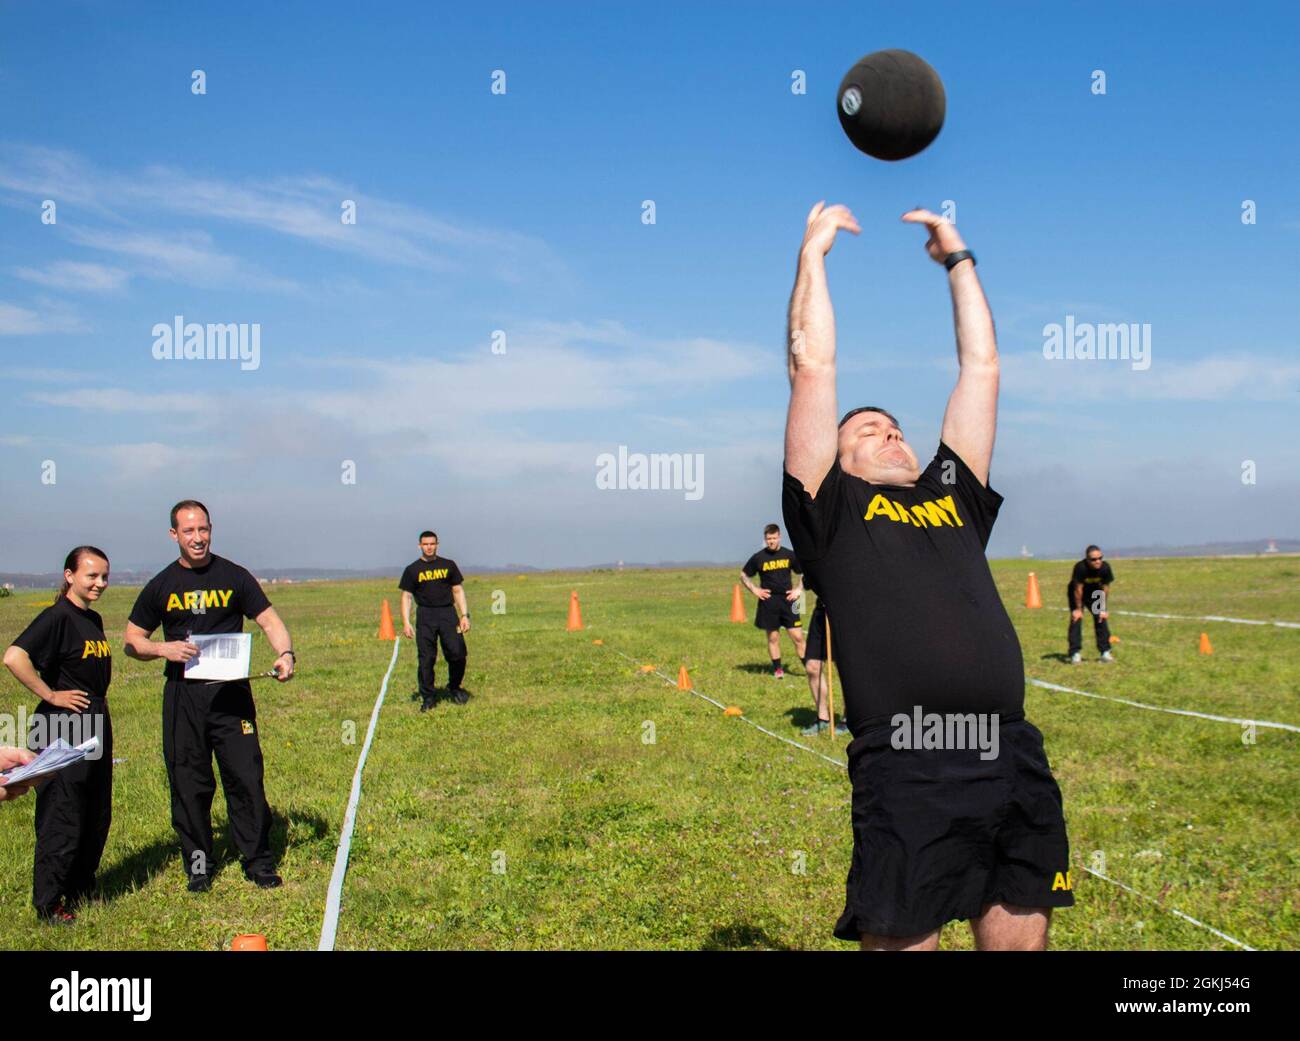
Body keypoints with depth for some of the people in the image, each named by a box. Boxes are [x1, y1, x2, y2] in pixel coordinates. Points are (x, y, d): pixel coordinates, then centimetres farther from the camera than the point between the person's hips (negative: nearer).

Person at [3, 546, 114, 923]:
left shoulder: (93, 619, 12)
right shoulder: (58, 616, -15)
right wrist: (50, 695, -20)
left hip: (96, 724, 9)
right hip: (64, 726, -9)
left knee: (97, 814, 15)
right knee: (62, 817, -2)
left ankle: (81, 887, 28)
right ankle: (49, 903, 9)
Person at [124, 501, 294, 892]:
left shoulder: (233, 576, 4)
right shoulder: (161, 586, 7)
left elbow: (268, 619, 1)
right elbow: (132, 642, 11)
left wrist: (285, 653, -19)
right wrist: (163, 649, -10)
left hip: (231, 693, -1)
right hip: (182, 695, 1)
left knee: (246, 777, -2)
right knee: (189, 783, 6)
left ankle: (258, 860, 10)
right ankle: (198, 863, 19)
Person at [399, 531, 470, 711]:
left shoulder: (448, 565, 11)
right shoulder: (412, 570, 6)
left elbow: (458, 591, 13)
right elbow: (406, 596, 5)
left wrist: (465, 615, 4)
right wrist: (406, 623, -5)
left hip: (448, 613, 1)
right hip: (425, 616, -1)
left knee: (458, 653, -8)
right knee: (426, 659, -1)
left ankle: (454, 688, 14)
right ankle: (428, 697, 9)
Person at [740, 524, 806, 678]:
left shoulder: (789, 555, 4)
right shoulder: (758, 557, 1)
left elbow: (803, 573, 17)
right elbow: (743, 575, 12)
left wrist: (799, 589, 3)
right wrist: (754, 589, 1)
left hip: (787, 599, 0)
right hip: (768, 601, 0)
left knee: (798, 636, -4)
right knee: (773, 637, 5)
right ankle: (777, 669, 16)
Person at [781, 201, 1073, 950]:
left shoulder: (956, 497, 24)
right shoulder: (832, 508, 12)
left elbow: (982, 367, 28)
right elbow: (812, 364, 10)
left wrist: (958, 257, 35)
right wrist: (814, 251, 20)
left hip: (1018, 767, 5)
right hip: (909, 775, -5)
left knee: (1022, 940, 9)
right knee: (903, 939, 0)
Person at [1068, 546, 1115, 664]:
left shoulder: (1105, 567, -27)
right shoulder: (1080, 567, -37)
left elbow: (1105, 589, -15)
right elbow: (1078, 589, -26)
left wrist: (1104, 609, -10)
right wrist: (1078, 609, -18)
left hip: (1094, 592, 3)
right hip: (1076, 594, -3)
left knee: (1101, 618, -2)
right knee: (1076, 619, -12)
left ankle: (1105, 652, 6)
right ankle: (1075, 654, -9)